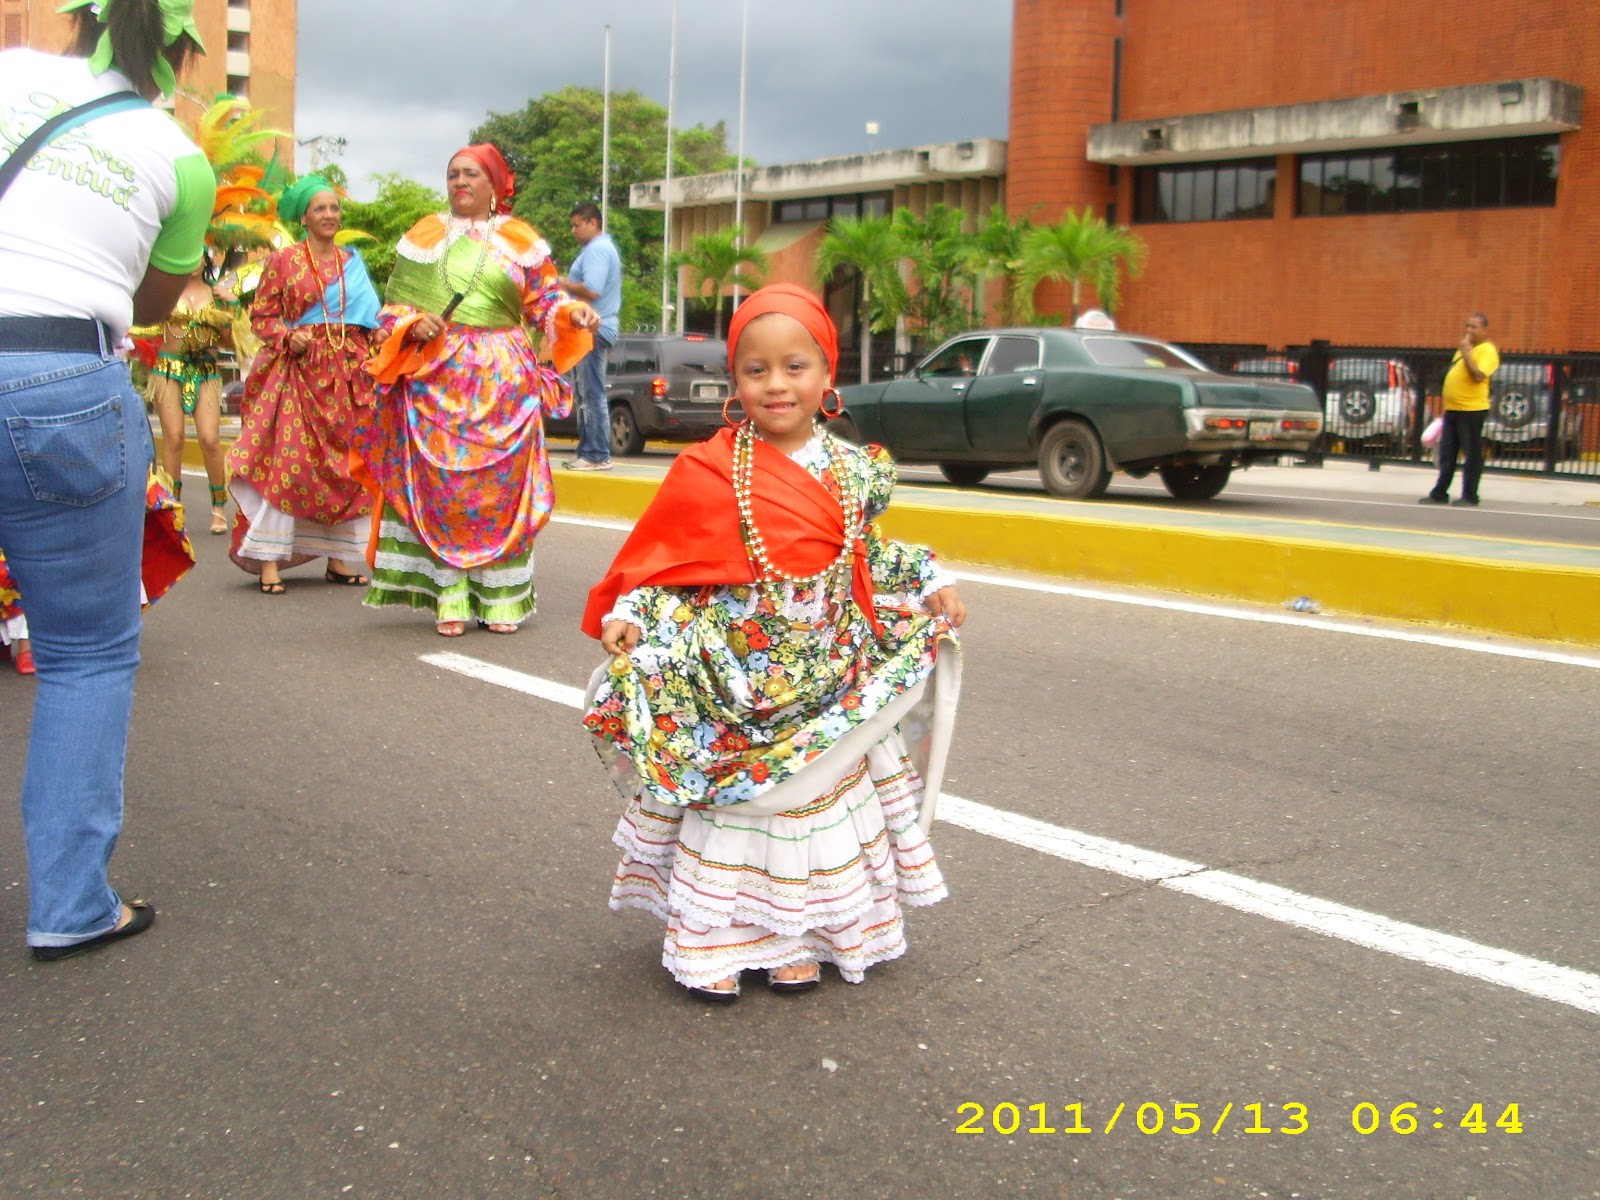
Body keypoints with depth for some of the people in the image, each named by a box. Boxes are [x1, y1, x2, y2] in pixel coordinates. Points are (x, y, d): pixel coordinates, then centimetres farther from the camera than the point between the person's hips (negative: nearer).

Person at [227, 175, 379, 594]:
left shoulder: (353, 263, 15)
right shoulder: (283, 261, 4)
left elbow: (369, 320, 16)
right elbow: (261, 315, 2)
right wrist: (287, 338, -15)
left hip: (347, 373, 4)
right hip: (298, 371, -4)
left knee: (346, 463, 3)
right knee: (287, 460, -10)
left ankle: (337, 557, 12)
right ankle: (269, 561, -7)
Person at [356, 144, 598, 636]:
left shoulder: (520, 239, 11)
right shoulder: (425, 235, 12)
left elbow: (545, 297, 8)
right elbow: (395, 305, 11)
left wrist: (573, 311, -12)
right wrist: (414, 323, -10)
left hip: (503, 381, 0)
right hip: (437, 378, 1)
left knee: (501, 488, -1)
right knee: (440, 488, -4)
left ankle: (501, 598, 6)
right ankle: (450, 600, 2)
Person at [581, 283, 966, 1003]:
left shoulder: (854, 470, 1)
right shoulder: (709, 471, -10)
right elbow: (662, 560, -6)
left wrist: (929, 585, 8)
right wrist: (629, 615, -19)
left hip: (828, 688, 3)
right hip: (731, 686, -3)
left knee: (816, 804, 12)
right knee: (729, 806, 4)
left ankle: (799, 938, 27)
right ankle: (714, 942, 17)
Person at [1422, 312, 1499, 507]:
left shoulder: (1487, 350, -9)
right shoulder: (1464, 348, 18)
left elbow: (1478, 375, -24)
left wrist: (1466, 351, -20)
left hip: (1472, 410, -9)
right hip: (1452, 409, 9)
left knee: (1472, 454, -1)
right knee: (1446, 453, 10)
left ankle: (1469, 496, 4)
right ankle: (1439, 493, 16)